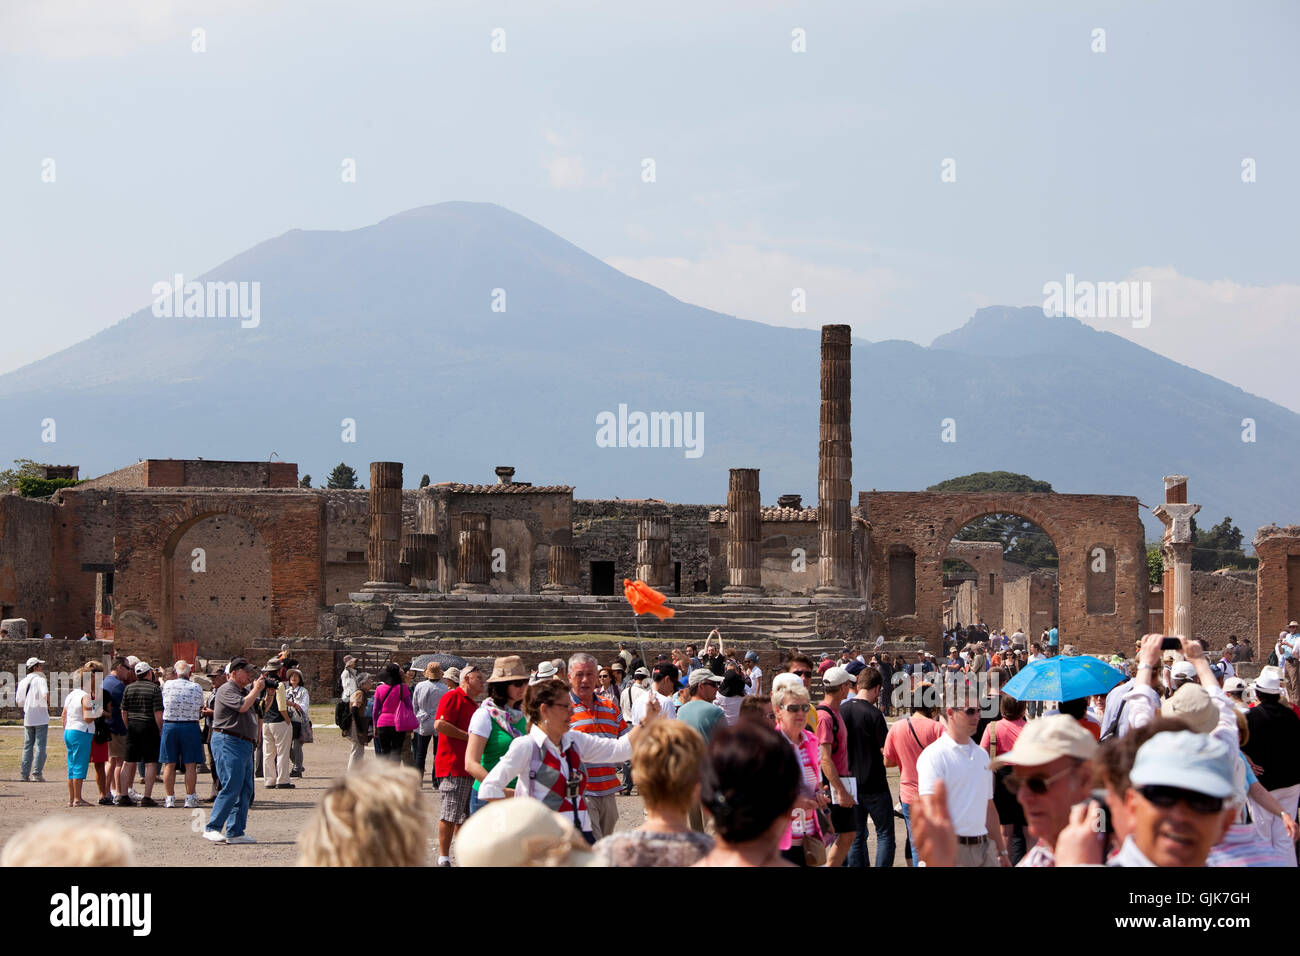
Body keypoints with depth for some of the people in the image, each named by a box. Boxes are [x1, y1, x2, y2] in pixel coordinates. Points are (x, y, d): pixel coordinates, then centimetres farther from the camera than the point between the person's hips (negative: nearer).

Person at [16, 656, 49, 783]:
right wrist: (48, 704, -6)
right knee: (40, 746, -2)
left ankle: (25, 775, 7)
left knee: (27, 746, 10)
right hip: (41, 719, -6)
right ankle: (38, 774, -6)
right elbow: (45, 694, -25)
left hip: (27, 719, 6)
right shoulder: (40, 680, -9)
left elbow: (18, 702, 12)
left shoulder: (22, 682, 11)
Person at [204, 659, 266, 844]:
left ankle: (235, 832, 9)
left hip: (245, 745, 10)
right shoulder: (226, 690, -7)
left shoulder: (245, 690, 20)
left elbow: (261, 709, 29)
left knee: (245, 790, 6)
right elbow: (242, 706, -23)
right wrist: (256, 689, -11)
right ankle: (211, 829, -12)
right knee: (231, 788, -15)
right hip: (228, 742, -10)